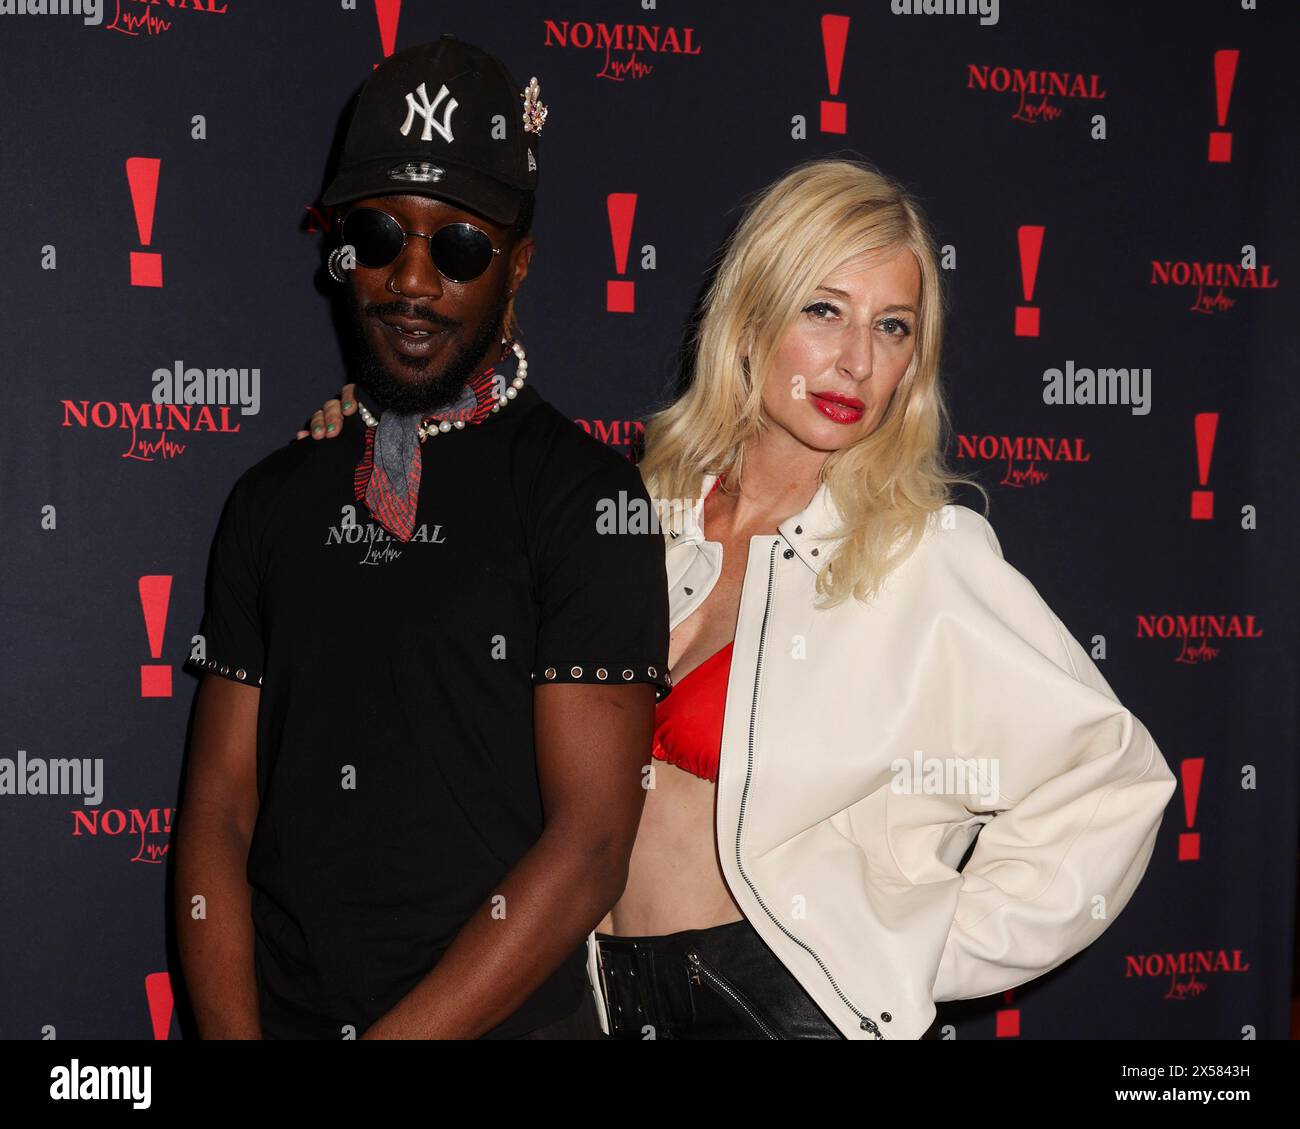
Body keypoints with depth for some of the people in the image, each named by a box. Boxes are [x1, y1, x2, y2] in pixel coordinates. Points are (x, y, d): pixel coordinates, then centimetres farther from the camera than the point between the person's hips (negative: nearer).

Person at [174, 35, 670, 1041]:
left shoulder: (582, 493, -10)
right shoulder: (274, 499, 5)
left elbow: (591, 846, -16)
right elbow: (220, 808, 2)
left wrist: (395, 1036, -18)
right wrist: (231, 1033, -11)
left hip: (507, 1023, -4)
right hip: (279, 1014, 4)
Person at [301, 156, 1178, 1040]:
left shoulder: (926, 557, -11)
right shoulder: (650, 504, 0)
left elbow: (1115, 784, -8)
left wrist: (921, 955, -8)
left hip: (790, 996, -4)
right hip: (615, 994, 5)